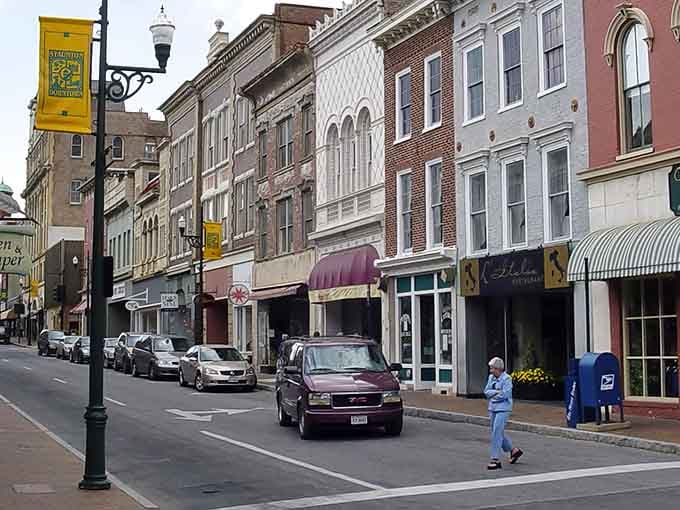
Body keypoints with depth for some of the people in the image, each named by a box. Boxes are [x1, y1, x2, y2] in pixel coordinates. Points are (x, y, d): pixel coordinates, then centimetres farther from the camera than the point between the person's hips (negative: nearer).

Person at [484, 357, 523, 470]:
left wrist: (492, 395, -8)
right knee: (499, 433, 16)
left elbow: (504, 394, -21)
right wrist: (497, 392, -13)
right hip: (493, 408, 8)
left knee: (496, 433, -12)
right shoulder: (491, 377, 8)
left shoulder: (506, 379, -13)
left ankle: (496, 460, -9)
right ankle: (513, 450, 34)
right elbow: (486, 391, 2)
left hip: (503, 409, -8)